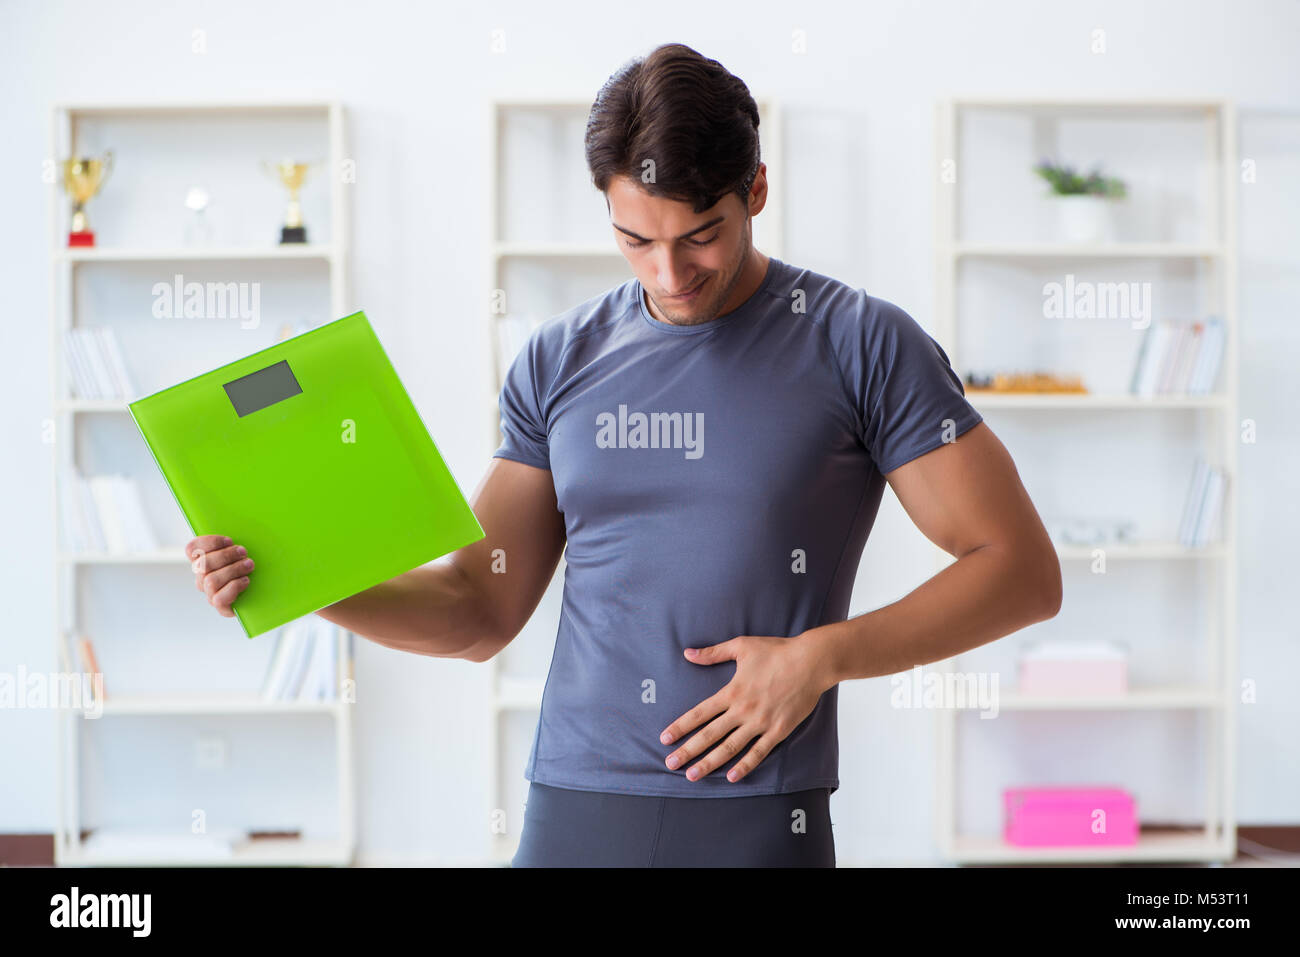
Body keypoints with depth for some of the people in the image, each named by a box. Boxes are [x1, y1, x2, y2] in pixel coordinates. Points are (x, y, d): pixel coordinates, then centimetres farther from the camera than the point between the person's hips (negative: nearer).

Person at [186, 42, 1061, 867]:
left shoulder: (858, 343, -2)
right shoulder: (560, 362, 10)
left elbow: (1021, 570, -3)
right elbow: (482, 609, 12)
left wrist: (819, 657, -12)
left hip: (756, 820, -3)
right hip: (571, 815, 3)